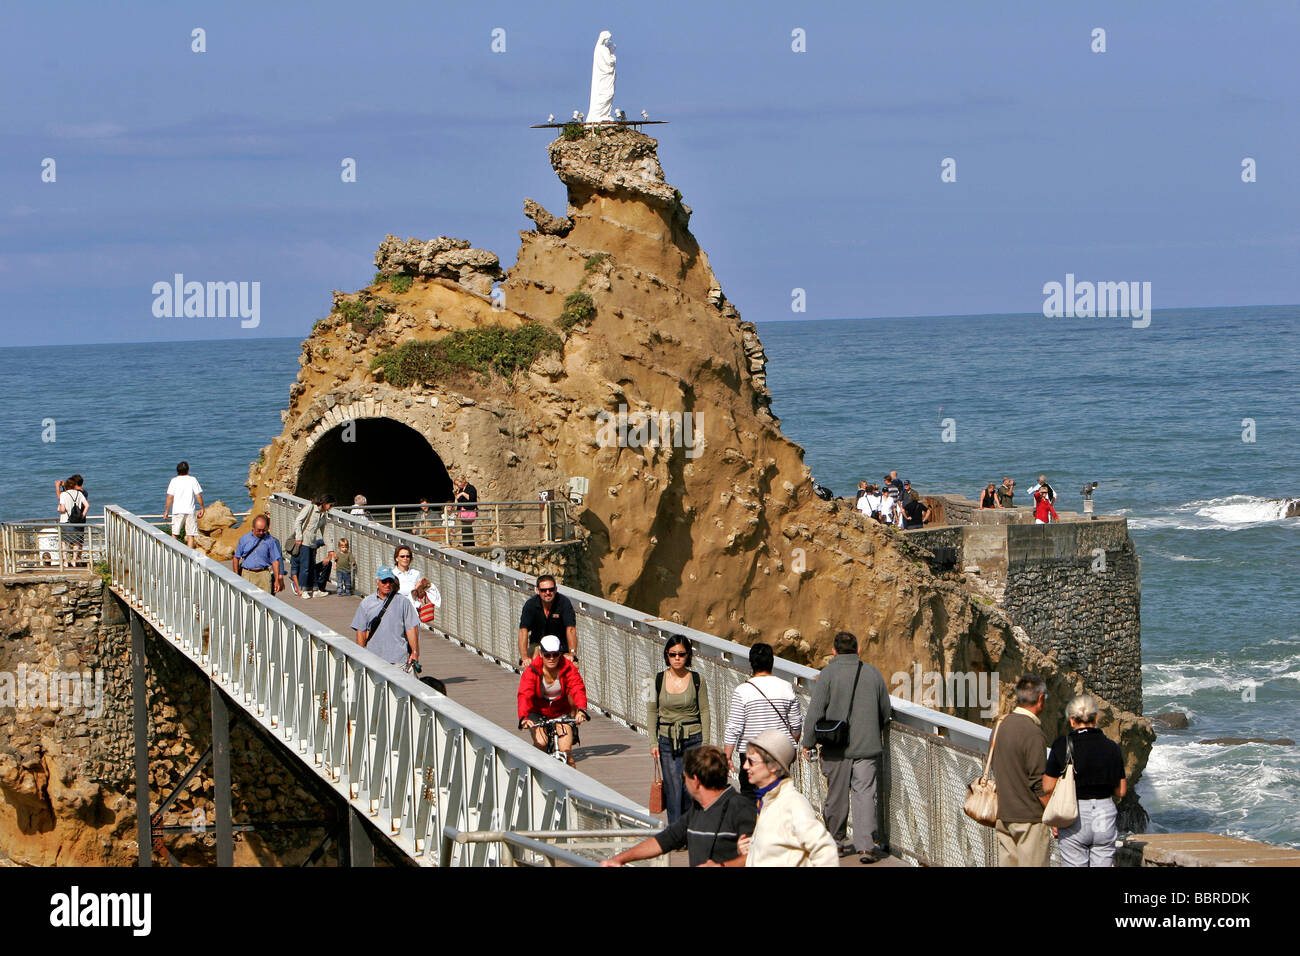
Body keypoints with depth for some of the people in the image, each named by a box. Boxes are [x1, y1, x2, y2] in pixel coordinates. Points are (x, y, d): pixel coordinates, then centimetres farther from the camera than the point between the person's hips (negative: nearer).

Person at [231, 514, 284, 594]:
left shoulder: (270, 541, 4)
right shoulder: (244, 539, 7)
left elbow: (275, 561, 6)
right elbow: (236, 558, 12)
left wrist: (277, 580, 2)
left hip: (264, 575, -1)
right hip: (247, 574, 1)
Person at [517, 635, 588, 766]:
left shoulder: (568, 669, -14)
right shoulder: (532, 671, -18)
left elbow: (577, 689, -27)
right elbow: (525, 695, -29)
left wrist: (581, 710, -46)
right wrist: (523, 717, -46)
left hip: (561, 712, 1)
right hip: (538, 712, -1)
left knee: (566, 750, -10)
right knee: (540, 743, -25)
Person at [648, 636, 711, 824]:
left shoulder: (697, 680, -1)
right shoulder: (658, 680, 2)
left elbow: (704, 712, 3)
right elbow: (652, 712, 8)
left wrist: (705, 744, -2)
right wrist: (653, 742, 1)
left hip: (693, 739, -1)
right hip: (667, 741, 1)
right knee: (673, 790, -4)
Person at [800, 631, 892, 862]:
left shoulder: (828, 674, -7)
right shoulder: (873, 673, 4)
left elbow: (815, 711, -9)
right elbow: (885, 711, 13)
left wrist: (808, 743, 1)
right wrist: (879, 736, 30)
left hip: (836, 748, -2)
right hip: (868, 747, 2)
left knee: (837, 795, 10)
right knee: (866, 793, 0)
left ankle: (836, 842, 20)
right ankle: (867, 845, -10)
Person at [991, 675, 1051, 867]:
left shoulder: (1001, 725, 7)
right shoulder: (1033, 733, -18)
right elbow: (1040, 784, -17)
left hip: (1003, 816, 8)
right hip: (1029, 818, -8)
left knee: (1006, 862, 11)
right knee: (1032, 864, -3)